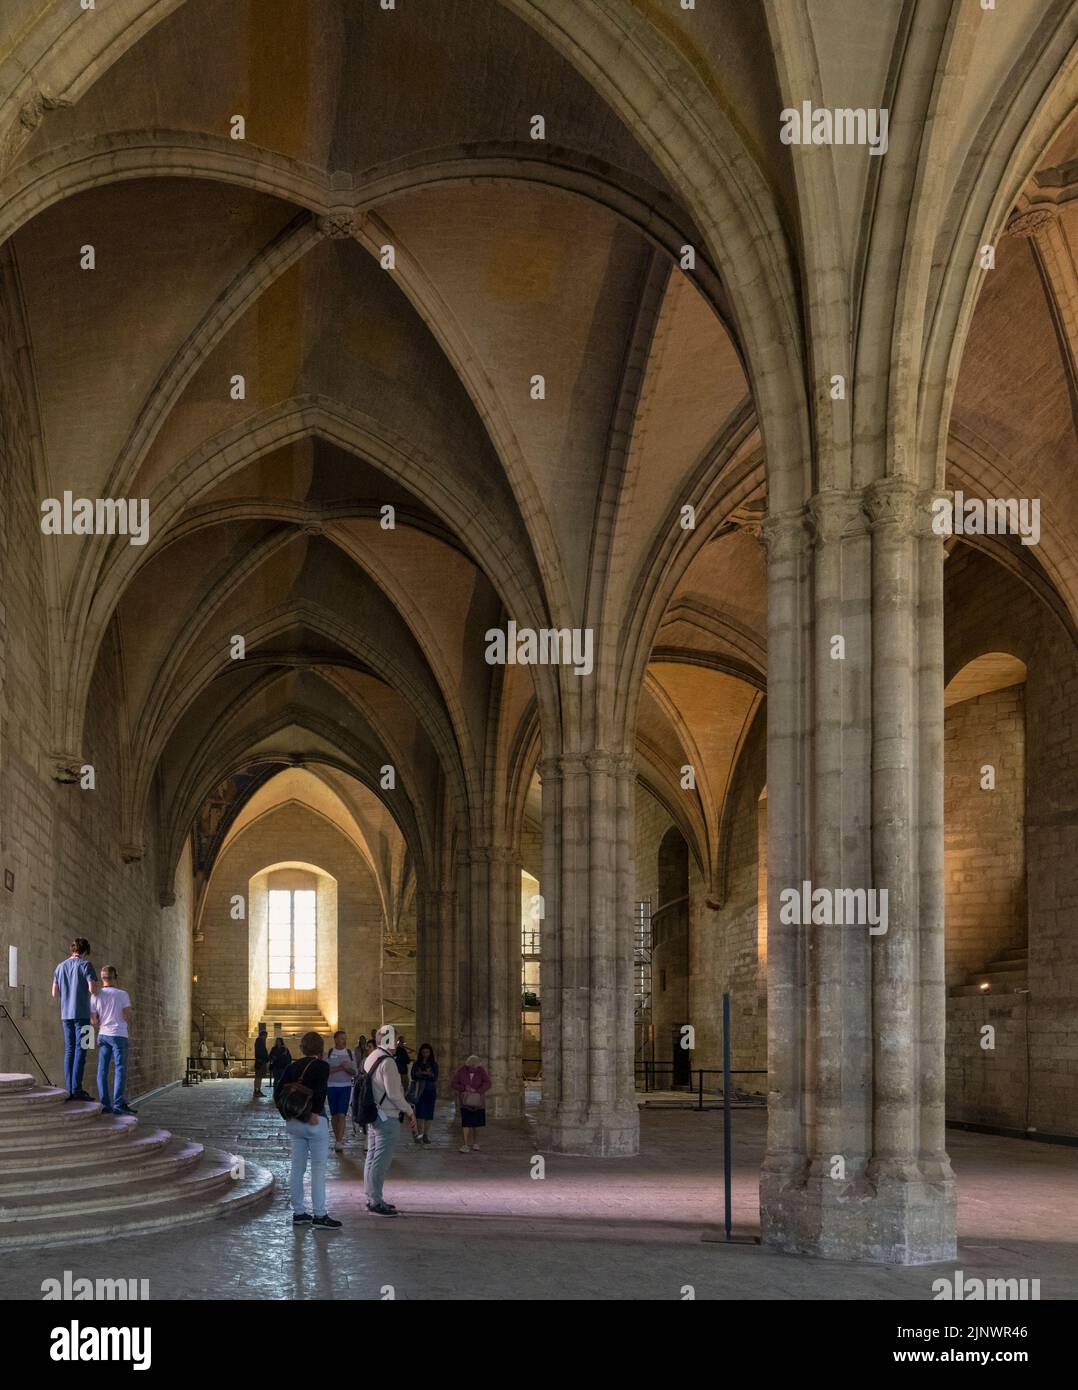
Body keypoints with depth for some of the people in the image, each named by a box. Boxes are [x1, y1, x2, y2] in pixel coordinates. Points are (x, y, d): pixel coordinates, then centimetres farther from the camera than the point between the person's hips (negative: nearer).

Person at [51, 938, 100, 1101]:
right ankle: (77, 1089, -12)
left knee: (69, 1050, 7)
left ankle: (69, 1089, 3)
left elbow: (55, 993, 13)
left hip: (66, 1014, 6)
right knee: (81, 1050, -6)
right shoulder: (86, 965, -5)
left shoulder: (60, 967, 12)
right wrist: (97, 988, 9)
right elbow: (93, 989, -15)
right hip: (82, 1013, -6)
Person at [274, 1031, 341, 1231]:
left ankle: (298, 1213, 17)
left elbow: (277, 1092, 1)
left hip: (294, 1123, 6)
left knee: (297, 1168, 12)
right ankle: (319, 1215, 0)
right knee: (318, 1169, -1)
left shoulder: (292, 1067, 7)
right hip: (315, 1122, -6)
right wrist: (314, 1113, -9)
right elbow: (319, 1092, -21)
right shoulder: (322, 1066, -9)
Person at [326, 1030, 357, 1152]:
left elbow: (354, 1072, 5)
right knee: (334, 1115, 8)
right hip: (332, 1086, 1)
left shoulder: (350, 1053, 6)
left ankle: (339, 1142, -17)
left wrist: (348, 1069, -16)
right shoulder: (328, 1053, 2)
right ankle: (337, 1139, 21)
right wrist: (339, 1068, -16)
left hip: (346, 1086, -1)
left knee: (342, 1114, -12)